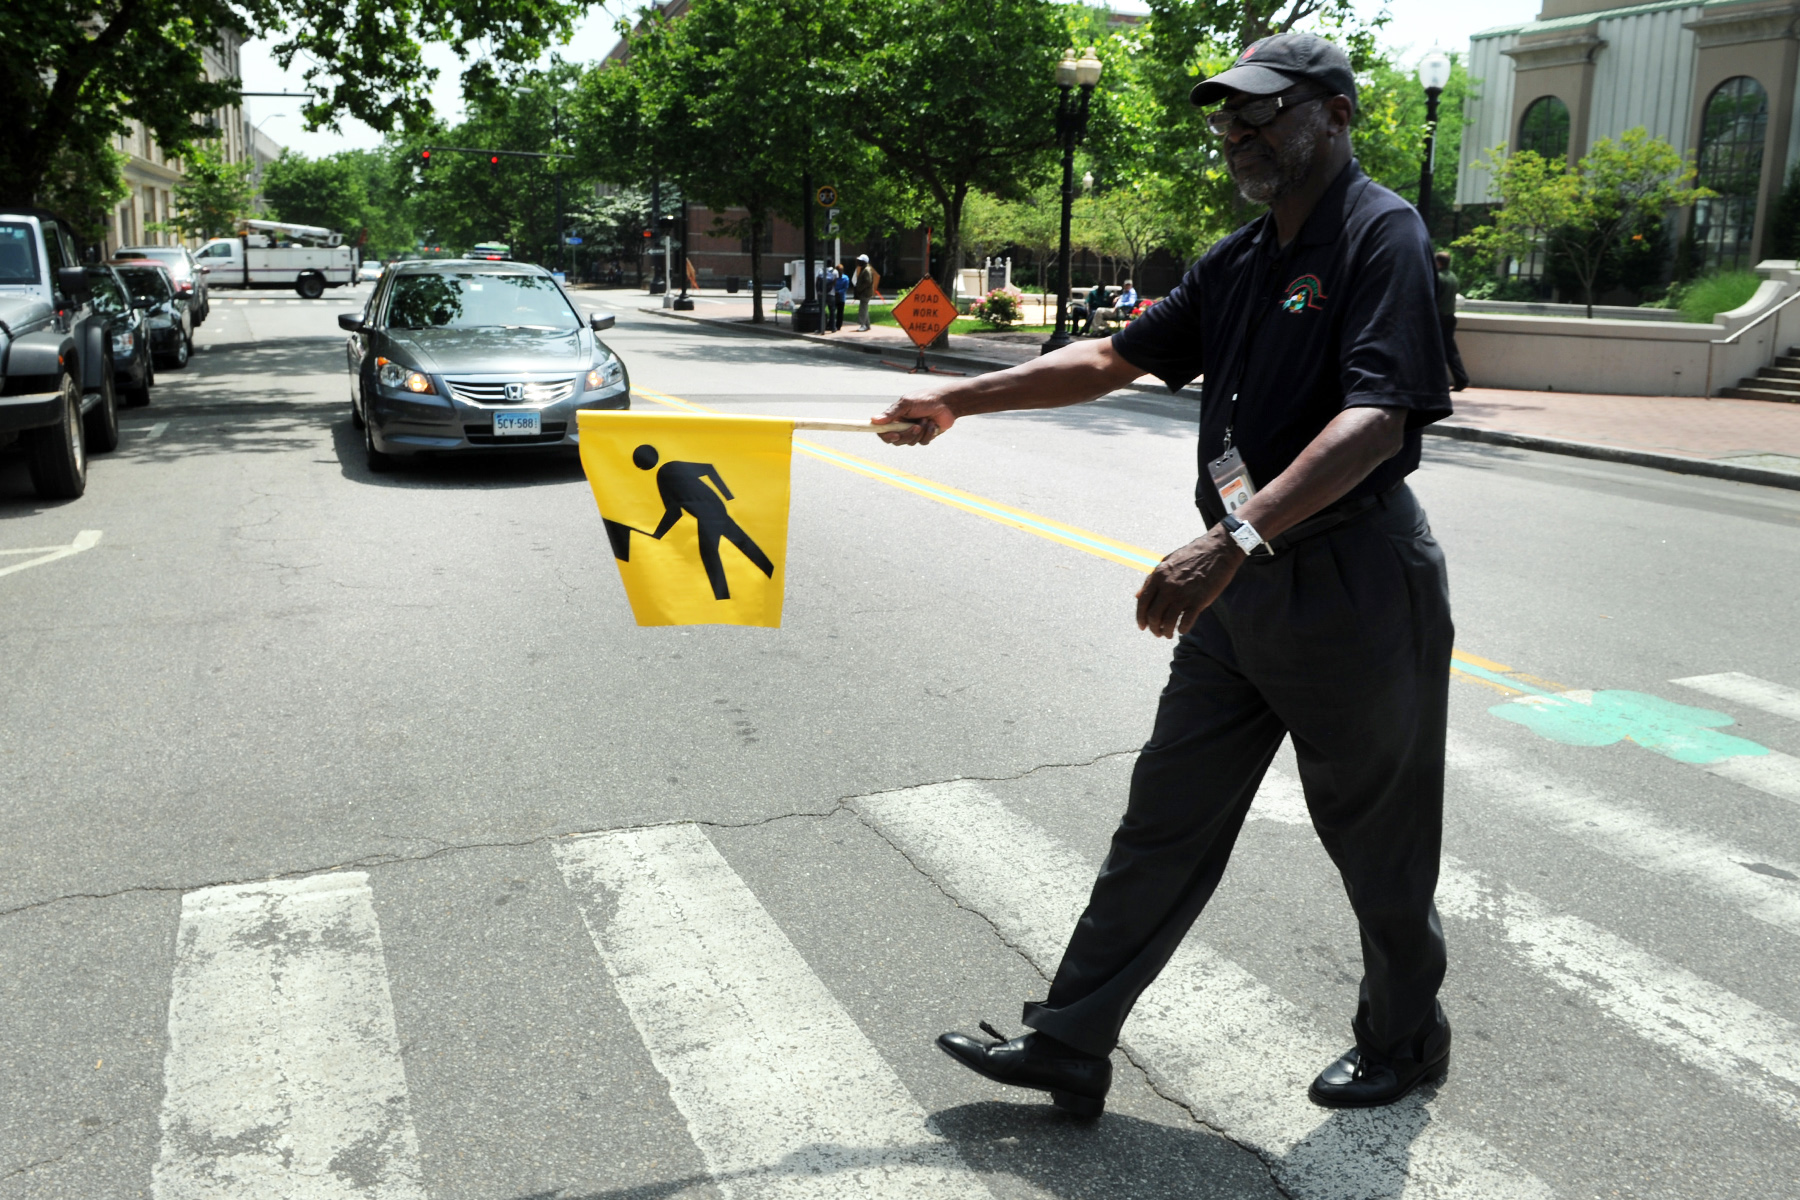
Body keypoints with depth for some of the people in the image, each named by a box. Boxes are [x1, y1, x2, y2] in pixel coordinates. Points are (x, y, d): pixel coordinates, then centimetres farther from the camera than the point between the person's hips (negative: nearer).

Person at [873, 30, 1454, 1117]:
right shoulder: (1240, 262, 13)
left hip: (1355, 589, -8)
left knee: (1380, 844, 11)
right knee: (1162, 826, 9)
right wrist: (959, 400, 12)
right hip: (1241, 589, 8)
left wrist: (1235, 537, -37)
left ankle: (1406, 1041, 37)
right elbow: (1115, 357, 17)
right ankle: (1070, 1047, 19)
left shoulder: (1383, 235, -13)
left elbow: (1375, 422, -26)